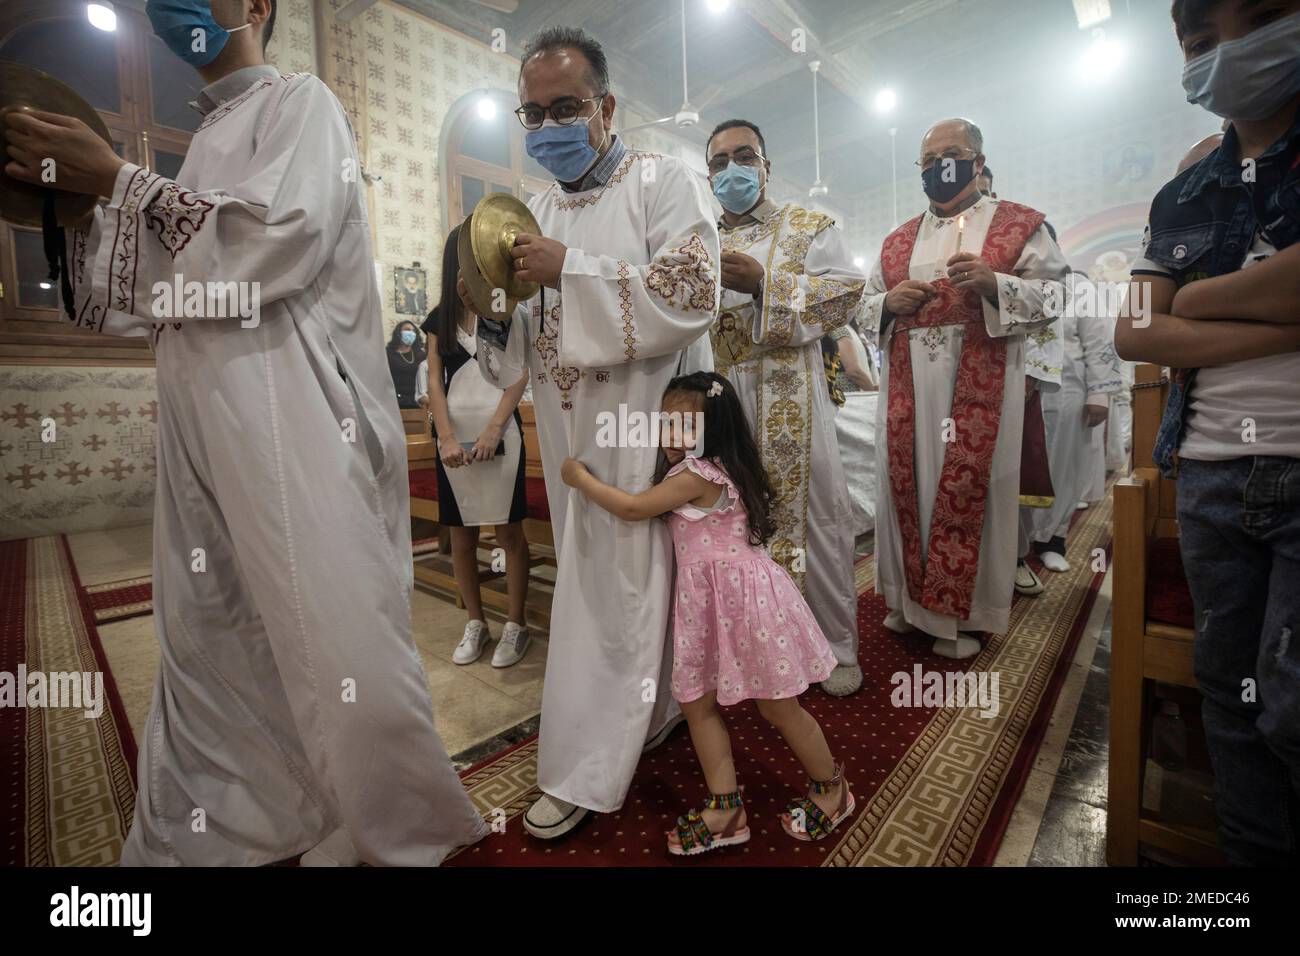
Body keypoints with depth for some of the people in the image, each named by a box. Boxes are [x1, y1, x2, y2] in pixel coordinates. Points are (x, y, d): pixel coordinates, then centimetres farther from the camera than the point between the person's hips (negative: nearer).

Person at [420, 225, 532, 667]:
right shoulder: (440, 318, 13)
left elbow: (519, 373, -4)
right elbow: (434, 381, 5)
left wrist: (493, 430, -14)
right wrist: (446, 438, -8)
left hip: (500, 432, -3)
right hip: (453, 434, 4)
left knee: (509, 531, -1)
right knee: (461, 533, 8)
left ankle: (516, 624, 11)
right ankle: (475, 623, 21)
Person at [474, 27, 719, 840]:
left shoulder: (664, 181, 0)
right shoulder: (537, 211, 15)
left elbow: (692, 294, -15)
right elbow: (525, 347, 15)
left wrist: (570, 270, -17)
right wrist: (492, 311, -7)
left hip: (647, 433, -5)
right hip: (573, 437, 6)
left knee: (618, 594, -1)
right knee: (599, 585, 12)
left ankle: (585, 772, 16)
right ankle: (658, 710, 36)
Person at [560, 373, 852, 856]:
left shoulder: (697, 474, -20)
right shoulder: (709, 472, 10)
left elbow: (632, 508, -19)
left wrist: (579, 477, -7)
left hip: (742, 596, -10)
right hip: (705, 602, 10)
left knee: (777, 706, 8)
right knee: (697, 702, 11)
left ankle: (831, 789, 32)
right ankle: (726, 808, 22)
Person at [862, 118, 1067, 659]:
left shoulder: (1020, 224, 8)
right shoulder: (897, 241, 19)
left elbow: (1054, 295, 1)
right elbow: (867, 305, 19)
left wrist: (993, 282, -16)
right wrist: (890, 301, -3)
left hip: (980, 384, -3)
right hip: (907, 385, 4)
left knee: (969, 488, -3)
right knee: (907, 481, 4)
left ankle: (961, 613, 10)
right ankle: (911, 598, 18)